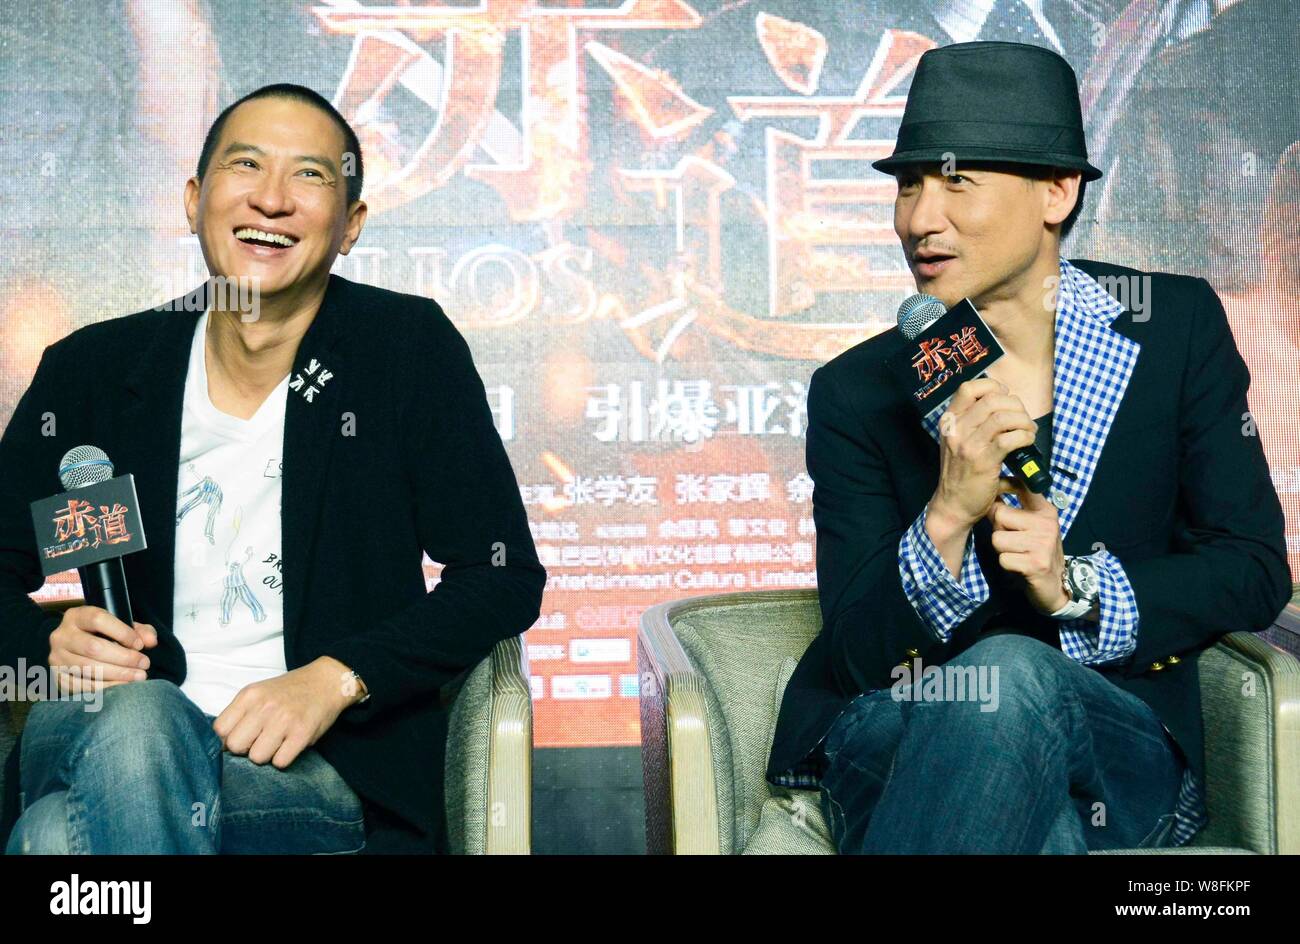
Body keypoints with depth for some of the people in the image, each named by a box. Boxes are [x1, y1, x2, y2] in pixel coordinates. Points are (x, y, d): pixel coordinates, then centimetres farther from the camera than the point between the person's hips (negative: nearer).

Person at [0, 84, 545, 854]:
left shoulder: (410, 349, 0)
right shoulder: (91, 370, 6)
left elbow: (505, 578, -1)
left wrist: (333, 679, -15)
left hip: (329, 772, -3)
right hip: (103, 735, 3)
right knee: (136, 717, -36)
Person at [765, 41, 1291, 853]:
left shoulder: (1176, 328, 2)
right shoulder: (856, 393, 0)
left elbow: (1255, 573, 3)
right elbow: (858, 658, -4)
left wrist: (1075, 589, -14)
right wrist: (945, 518, -22)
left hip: (1114, 744, 1)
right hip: (895, 737, -1)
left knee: (1010, 674, -34)